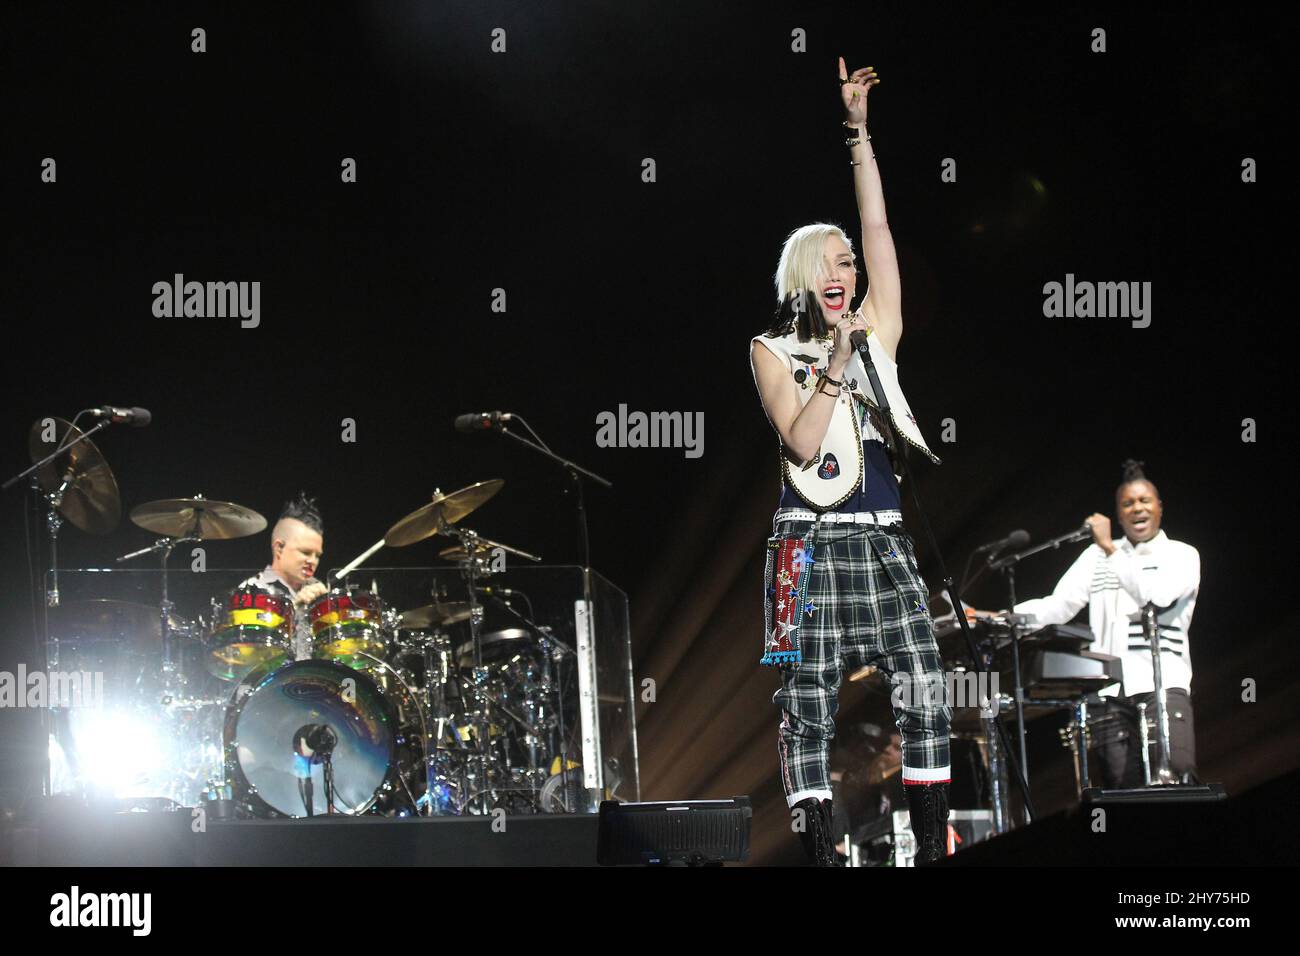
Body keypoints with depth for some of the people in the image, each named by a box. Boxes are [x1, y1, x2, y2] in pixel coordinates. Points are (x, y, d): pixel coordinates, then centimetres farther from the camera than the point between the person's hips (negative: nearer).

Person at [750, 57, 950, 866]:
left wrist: (859, 132, 6)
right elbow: (802, 442, -8)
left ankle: (933, 852, -1)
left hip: (885, 539, 4)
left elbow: (878, 227, 9)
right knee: (810, 707, -5)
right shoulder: (772, 351, 4)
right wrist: (835, 367, -16)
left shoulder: (877, 330, 15)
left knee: (927, 696, -4)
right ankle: (822, 856, -3)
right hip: (815, 545, -4)